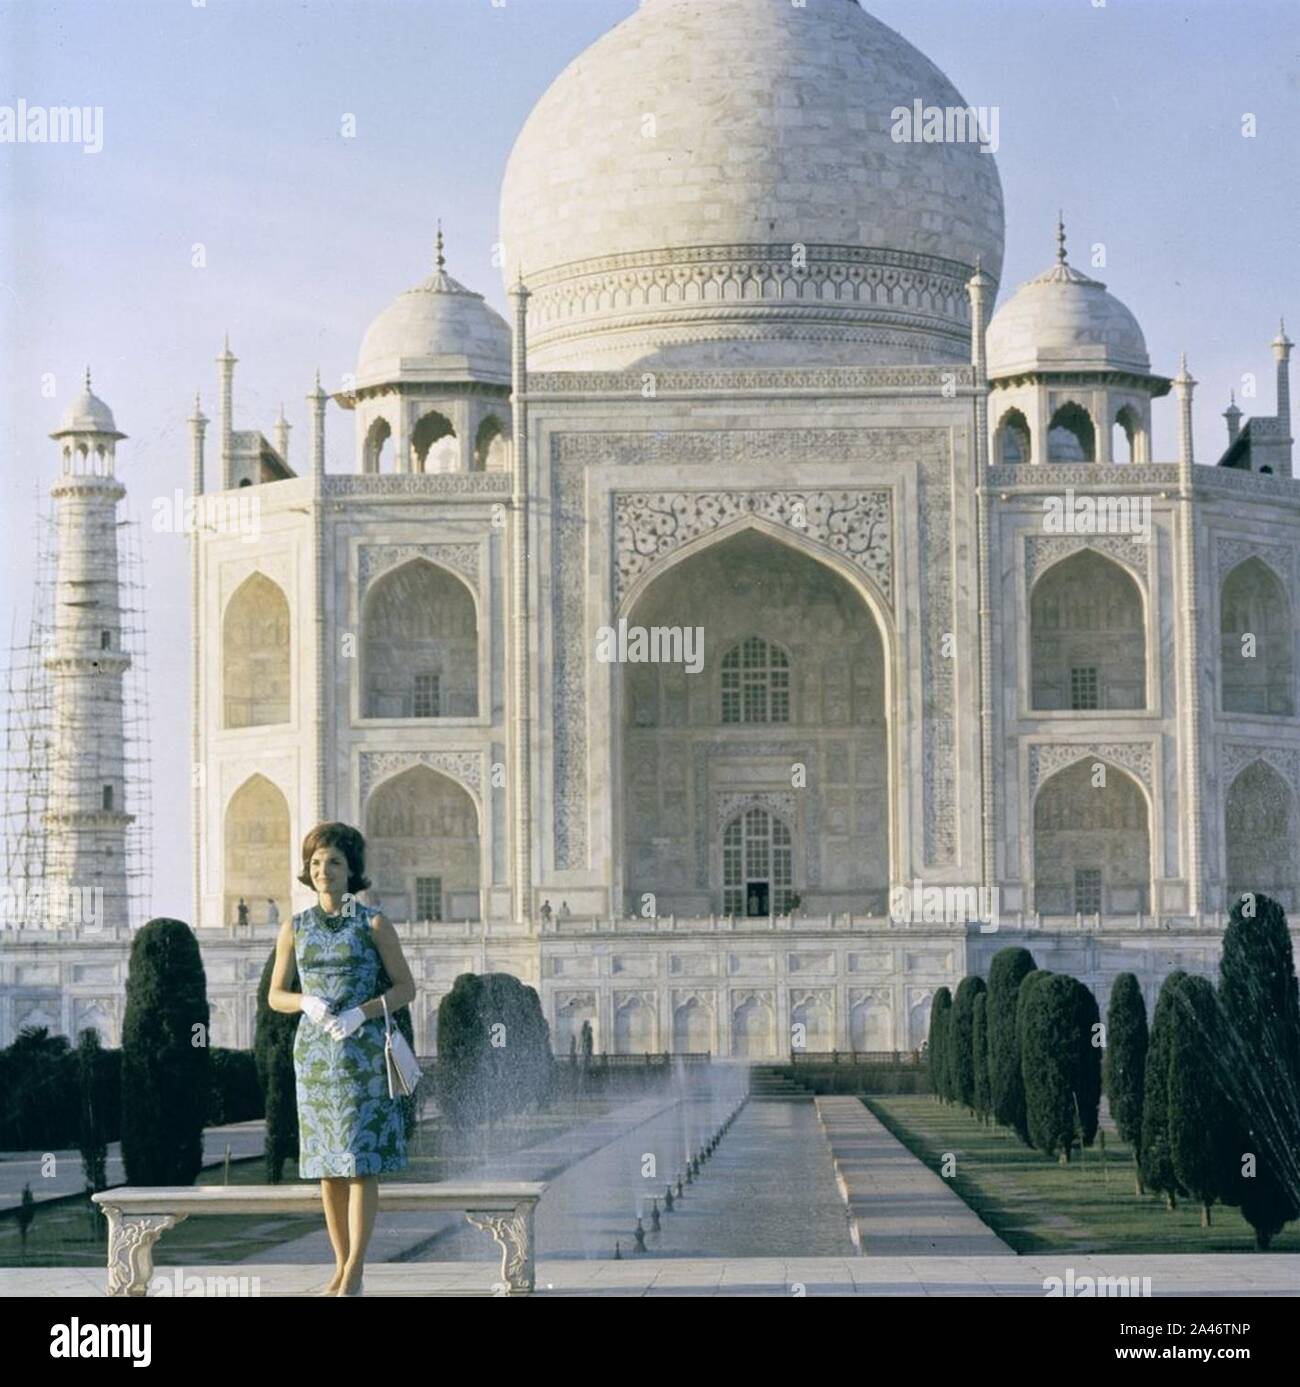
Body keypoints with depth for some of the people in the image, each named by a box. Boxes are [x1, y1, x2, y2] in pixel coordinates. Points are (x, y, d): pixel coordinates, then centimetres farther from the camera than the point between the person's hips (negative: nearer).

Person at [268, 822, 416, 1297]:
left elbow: (406, 988, -1)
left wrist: (360, 1012, -17)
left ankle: (354, 1275, -6)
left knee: (360, 1161, -7)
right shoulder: (295, 928, 8)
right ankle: (341, 1269, 13)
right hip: (314, 1052, 3)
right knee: (326, 1164, 5)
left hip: (362, 1050, -3)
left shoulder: (374, 924, -1)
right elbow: (275, 996, 11)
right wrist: (308, 1002, -11)